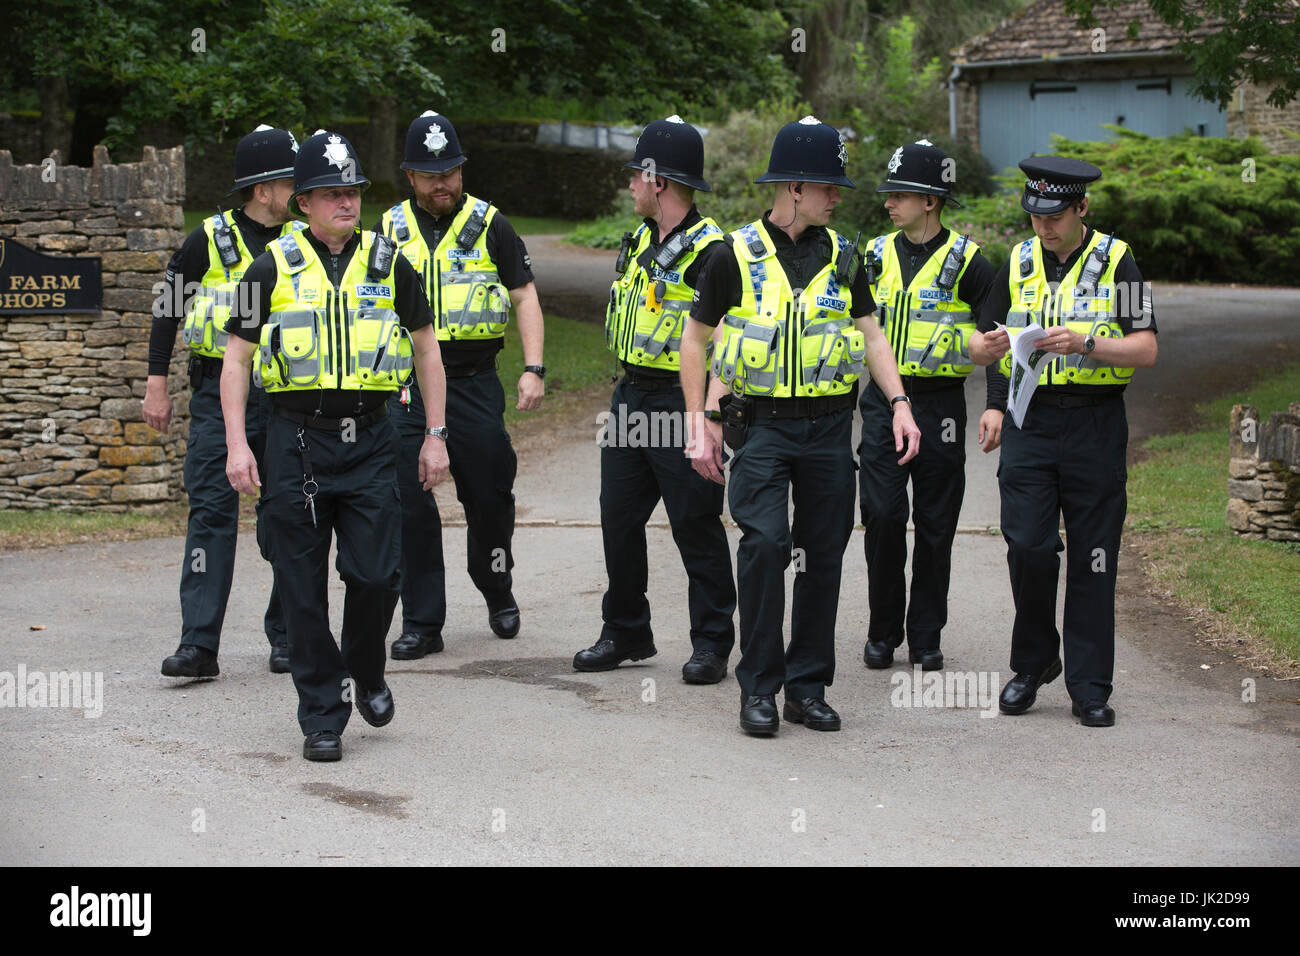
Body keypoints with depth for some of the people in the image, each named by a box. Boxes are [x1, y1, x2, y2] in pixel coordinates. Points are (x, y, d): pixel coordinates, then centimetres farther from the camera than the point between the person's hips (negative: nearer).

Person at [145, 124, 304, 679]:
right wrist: (156, 385, 4)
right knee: (211, 512, -7)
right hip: (219, 390, -2)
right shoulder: (210, 241, -1)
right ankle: (199, 644, -10)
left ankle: (286, 635, 18)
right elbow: (167, 310, 7)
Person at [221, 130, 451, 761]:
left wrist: (435, 437, 7)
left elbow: (427, 352, 13)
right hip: (295, 441, -1)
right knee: (303, 587, 1)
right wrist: (237, 445, -3)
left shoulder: (387, 264, 7)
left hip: (369, 440, 1)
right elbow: (236, 359, 6)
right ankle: (322, 716, 11)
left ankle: (366, 675, 23)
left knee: (375, 574, -6)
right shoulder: (275, 267, 4)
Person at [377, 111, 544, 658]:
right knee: (411, 503, -4)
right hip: (409, 386, 1)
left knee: (489, 497, 5)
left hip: (475, 382, -1)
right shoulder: (390, 230, 8)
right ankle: (421, 623, 3)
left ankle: (497, 592, 32)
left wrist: (533, 369, -8)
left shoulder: (489, 224, 3)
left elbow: (525, 295, 3)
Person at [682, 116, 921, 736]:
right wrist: (699, 422, 1)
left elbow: (870, 334, 13)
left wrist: (900, 404, 1)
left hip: (829, 426, 4)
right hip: (761, 423, -4)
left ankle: (808, 686, 14)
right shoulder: (735, 255, -1)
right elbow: (695, 339, 6)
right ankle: (758, 688, -6)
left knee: (823, 556, 4)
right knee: (764, 543, -16)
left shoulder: (841, 255, 9)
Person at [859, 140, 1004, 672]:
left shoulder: (966, 262, -4)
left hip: (940, 406, -2)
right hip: (883, 401, 2)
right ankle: (882, 632, 7)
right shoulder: (876, 255, 7)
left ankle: (925, 638, 14)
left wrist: (996, 406, -12)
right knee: (883, 515, -7)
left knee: (935, 527, 3)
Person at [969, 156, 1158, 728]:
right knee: (1027, 546, -9)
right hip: (1030, 422, 2)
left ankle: (1089, 687, 7)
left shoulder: (1115, 261, 1)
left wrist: (1085, 344, -21)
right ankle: (1033, 662, 12)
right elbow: (978, 345, 12)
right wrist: (988, 345, -12)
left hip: (1095, 425, -2)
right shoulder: (1018, 264, 10)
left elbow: (1146, 350, -5)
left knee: (1092, 559, 0)